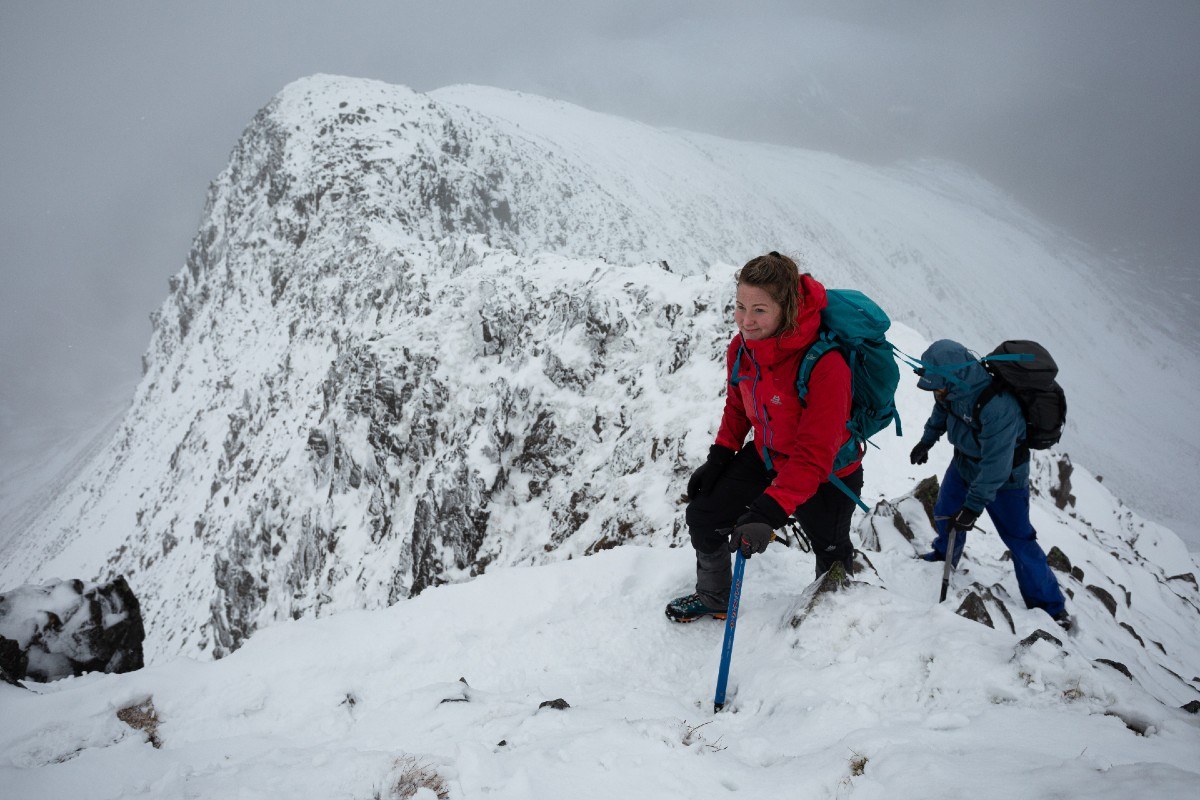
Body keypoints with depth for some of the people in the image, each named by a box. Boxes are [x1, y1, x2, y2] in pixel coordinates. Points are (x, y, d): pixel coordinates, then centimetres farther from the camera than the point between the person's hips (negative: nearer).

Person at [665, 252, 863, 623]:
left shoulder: (825, 364, -37)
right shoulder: (743, 346, -16)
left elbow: (813, 456, -38)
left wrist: (768, 512, -45)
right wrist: (718, 459, 2)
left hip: (827, 477, -5)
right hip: (767, 456, 6)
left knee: (830, 551, 19)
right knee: (703, 515, 8)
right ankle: (713, 598, 33)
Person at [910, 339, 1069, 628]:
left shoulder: (998, 408, -41)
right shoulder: (956, 385, -17)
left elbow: (996, 466, -35)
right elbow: (941, 411, 8)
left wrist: (974, 506, -31)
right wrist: (926, 441, 19)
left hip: (1004, 477, -7)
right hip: (964, 462, 7)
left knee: (1018, 537, -1)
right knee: (945, 512, 19)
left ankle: (1050, 607, 12)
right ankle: (945, 556, 48)